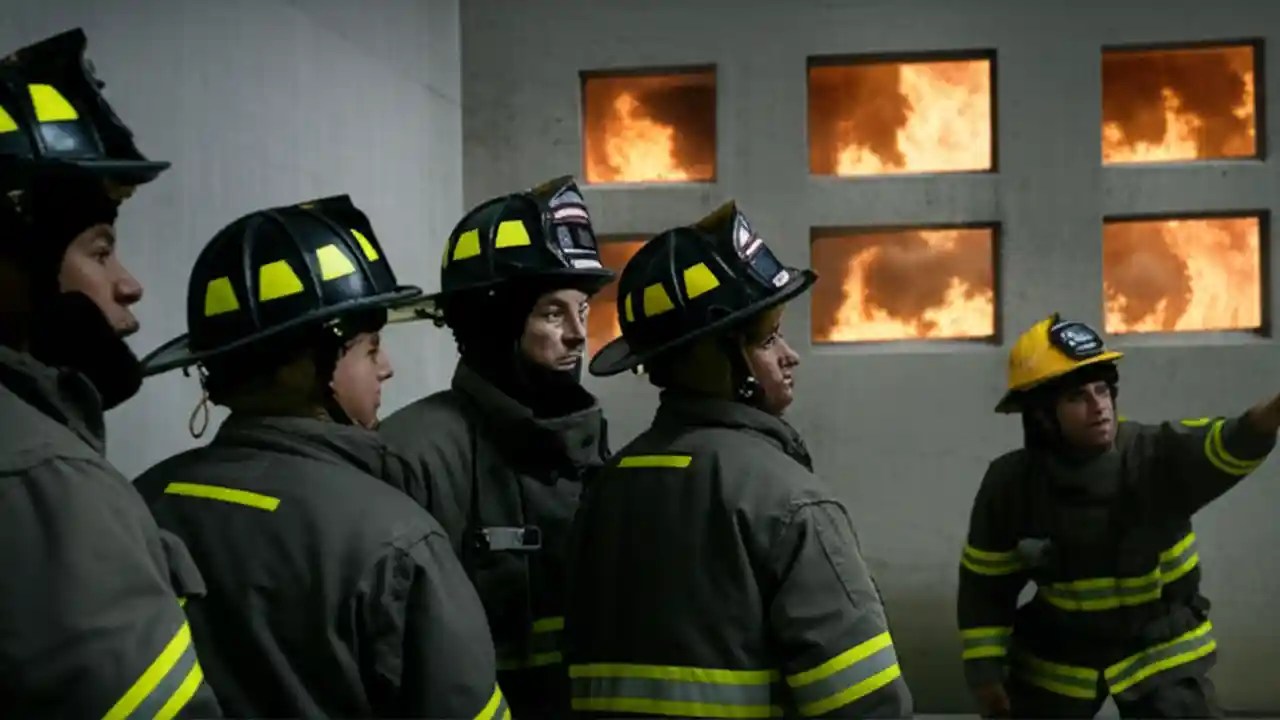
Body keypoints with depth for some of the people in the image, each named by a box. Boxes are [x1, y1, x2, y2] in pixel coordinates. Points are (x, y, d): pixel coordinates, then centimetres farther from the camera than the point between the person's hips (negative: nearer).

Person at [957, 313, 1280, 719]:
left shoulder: (1156, 455, -23)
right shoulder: (1011, 484, -16)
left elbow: (1226, 446, -44)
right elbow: (984, 583, -4)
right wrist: (985, 669, -4)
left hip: (1159, 649, -1)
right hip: (1057, 657, 2)